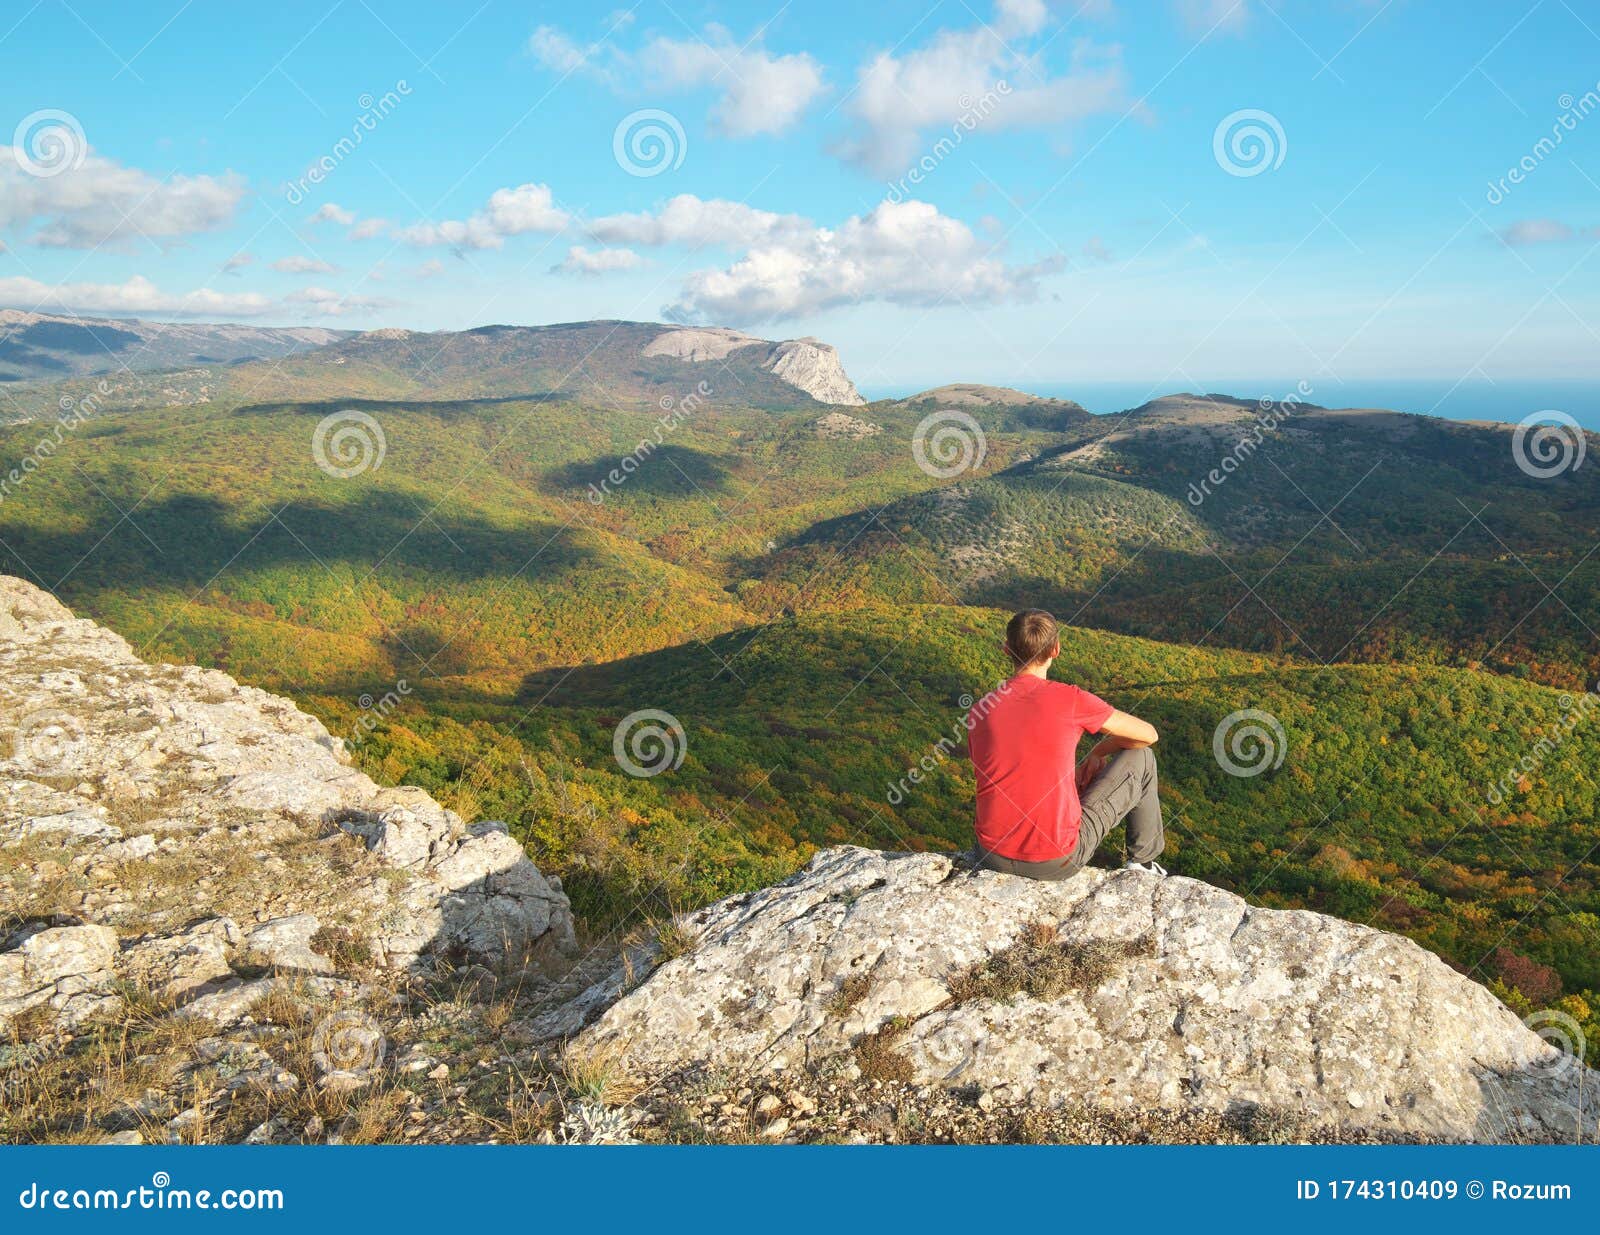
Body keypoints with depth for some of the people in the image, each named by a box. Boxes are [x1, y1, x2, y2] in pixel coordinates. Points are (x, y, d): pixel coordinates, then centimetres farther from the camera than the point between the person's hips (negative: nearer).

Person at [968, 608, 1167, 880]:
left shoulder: (979, 711, 1)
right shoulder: (1071, 700, -11)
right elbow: (1148, 735, 2)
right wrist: (1098, 752, 19)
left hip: (994, 857, 5)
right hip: (1058, 862, -4)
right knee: (1141, 758, 17)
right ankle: (1143, 859, 34)